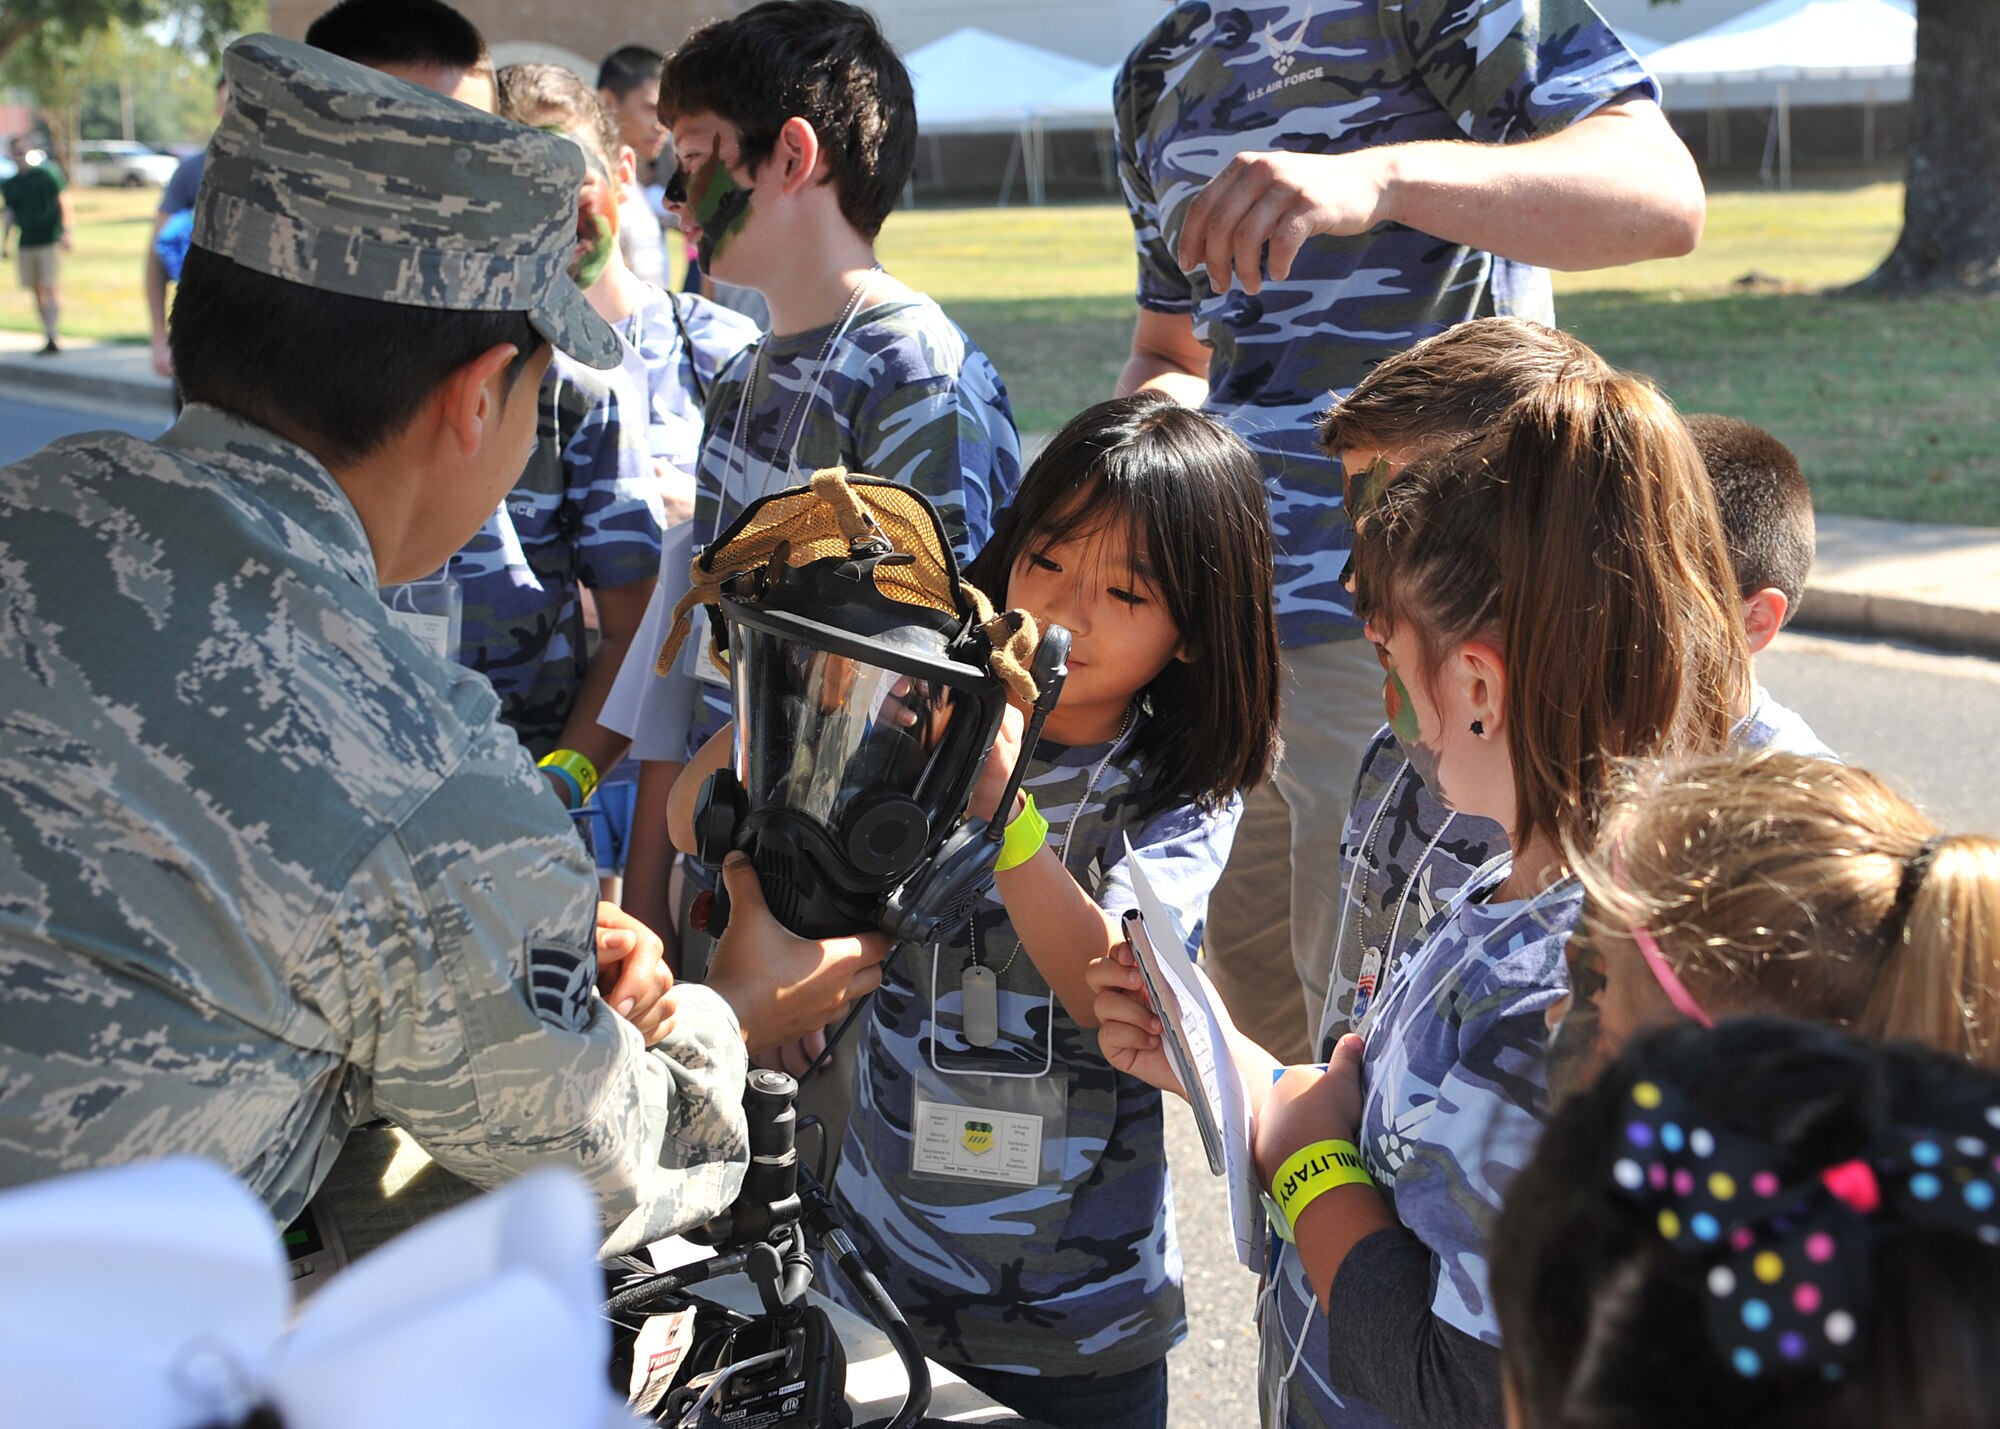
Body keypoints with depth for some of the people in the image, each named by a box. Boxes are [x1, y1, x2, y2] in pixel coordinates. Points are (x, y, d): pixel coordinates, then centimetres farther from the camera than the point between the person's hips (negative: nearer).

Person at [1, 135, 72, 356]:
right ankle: (49, 339, 12)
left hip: (49, 240, -5)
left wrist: (65, 232, -12)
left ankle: (51, 338, -16)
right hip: (26, 244, 5)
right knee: (36, 291, 6)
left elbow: (64, 202, -5)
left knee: (50, 288, -11)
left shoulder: (47, 173, -3)